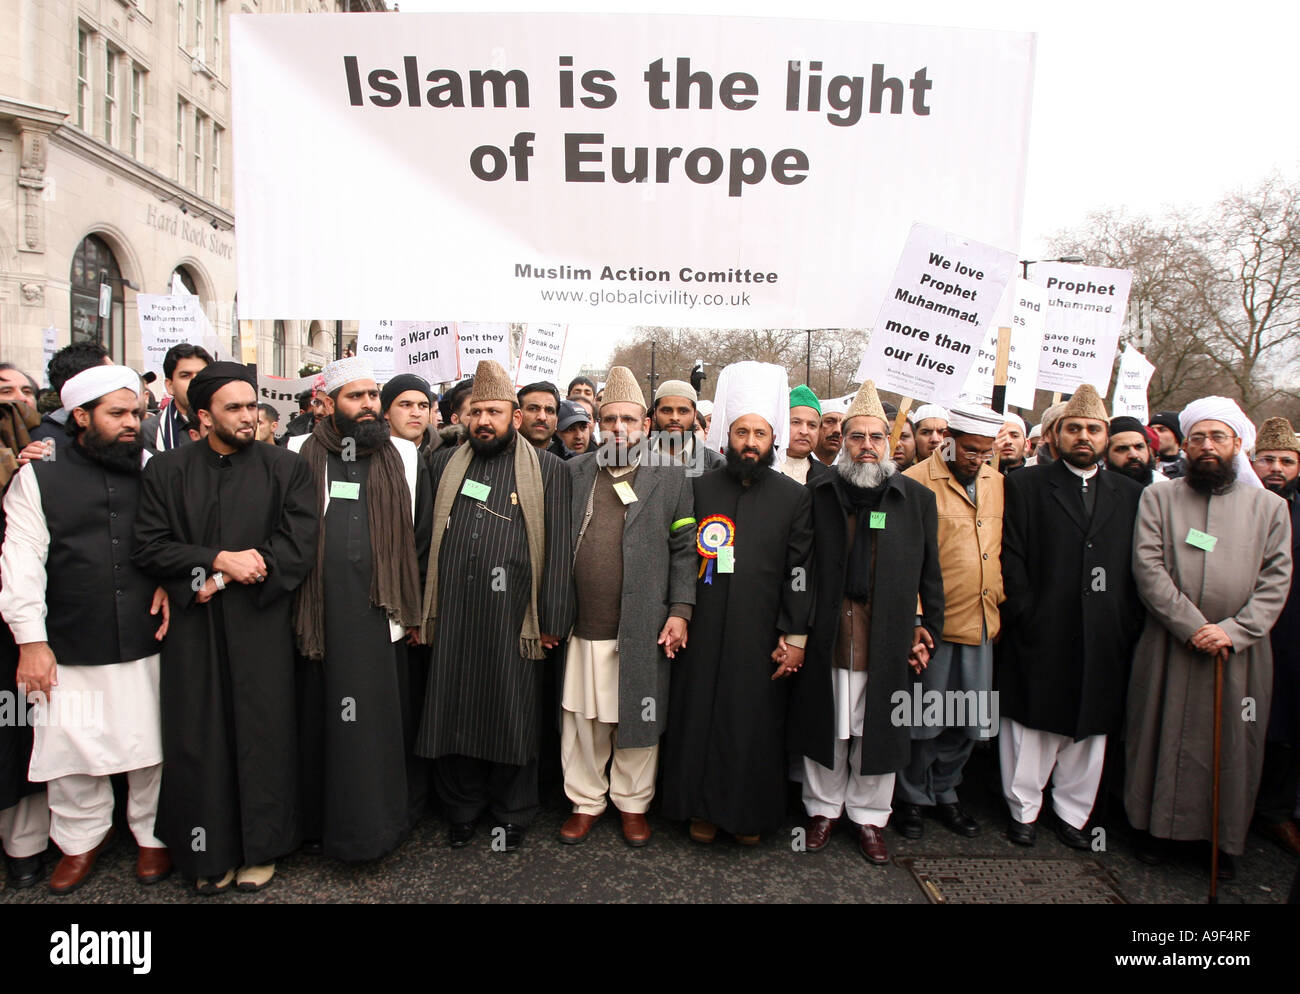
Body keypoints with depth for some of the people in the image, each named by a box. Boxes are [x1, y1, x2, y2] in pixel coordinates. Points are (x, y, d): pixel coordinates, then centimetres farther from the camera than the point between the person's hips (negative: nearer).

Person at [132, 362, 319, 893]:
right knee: (199, 739, 7)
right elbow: (149, 546, -1)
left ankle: (259, 849, 23)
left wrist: (224, 581, -10)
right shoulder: (165, 470, 6)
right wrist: (218, 560, -14)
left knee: (261, 735, 5)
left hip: (260, 627, -1)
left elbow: (298, 547, -7)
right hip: (192, 630, 1)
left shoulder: (286, 468, 1)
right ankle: (211, 854, 24)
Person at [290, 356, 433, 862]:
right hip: (320, 619, 0)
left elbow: (421, 540, 7)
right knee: (320, 720, 9)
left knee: (382, 721, 6)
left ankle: (377, 820, 23)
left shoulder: (405, 460, 7)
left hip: (383, 619, 0)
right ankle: (320, 817, 27)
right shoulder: (300, 456, 6)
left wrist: (417, 611, 4)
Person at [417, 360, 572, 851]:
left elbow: (558, 549, -2)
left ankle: (512, 813, 27)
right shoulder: (445, 464, 12)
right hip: (452, 615, 3)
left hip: (512, 617, -3)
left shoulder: (547, 469, 2)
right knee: (451, 710, 10)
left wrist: (552, 620, -6)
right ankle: (461, 808, 31)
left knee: (512, 714, 7)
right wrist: (422, 609, 7)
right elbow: (427, 537, 12)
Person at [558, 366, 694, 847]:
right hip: (582, 626, 2)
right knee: (582, 721, 10)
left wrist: (680, 610, -5)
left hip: (643, 626, -1)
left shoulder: (671, 477, 4)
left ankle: (633, 803, 28)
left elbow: (685, 549, 2)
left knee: (637, 719, 8)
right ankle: (584, 802, 30)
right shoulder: (574, 472, 9)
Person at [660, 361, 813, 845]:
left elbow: (799, 573, 0)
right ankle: (702, 807, 27)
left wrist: (795, 636, -4)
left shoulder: (795, 498, 3)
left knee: (754, 723, 7)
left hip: (761, 636, -1)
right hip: (702, 632, 1)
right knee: (699, 716, 8)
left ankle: (749, 812, 27)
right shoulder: (698, 488, 6)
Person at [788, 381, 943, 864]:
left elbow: (929, 574, 8)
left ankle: (869, 816, 30)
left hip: (887, 640, 1)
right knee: (826, 727, 11)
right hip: (827, 638, 0)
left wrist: (927, 630, 4)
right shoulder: (818, 494, 2)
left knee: (878, 730, 10)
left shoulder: (917, 499, 5)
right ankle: (823, 808, 31)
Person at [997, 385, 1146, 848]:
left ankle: (1073, 814, 29)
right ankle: (1024, 810, 23)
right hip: (1039, 636, -3)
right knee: (1030, 730, 6)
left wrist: (1128, 625, 1)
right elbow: (1011, 559, -3)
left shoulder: (1131, 494, 12)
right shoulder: (1024, 486, 2)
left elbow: (1140, 568, 10)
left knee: (1089, 731, 13)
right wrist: (1025, 617, -10)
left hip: (1103, 642, 3)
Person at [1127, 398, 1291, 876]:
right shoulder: (1158, 497, 4)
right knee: (1166, 737, 7)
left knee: (1233, 744, 9)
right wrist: (1192, 626, -13)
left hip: (1241, 652, 1)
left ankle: (1227, 838, 25)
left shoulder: (1270, 506, 8)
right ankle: (1158, 824, 23)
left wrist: (1234, 631, -13)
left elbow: (1276, 580, 0)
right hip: (1169, 648, -1)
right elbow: (1148, 567, -5)